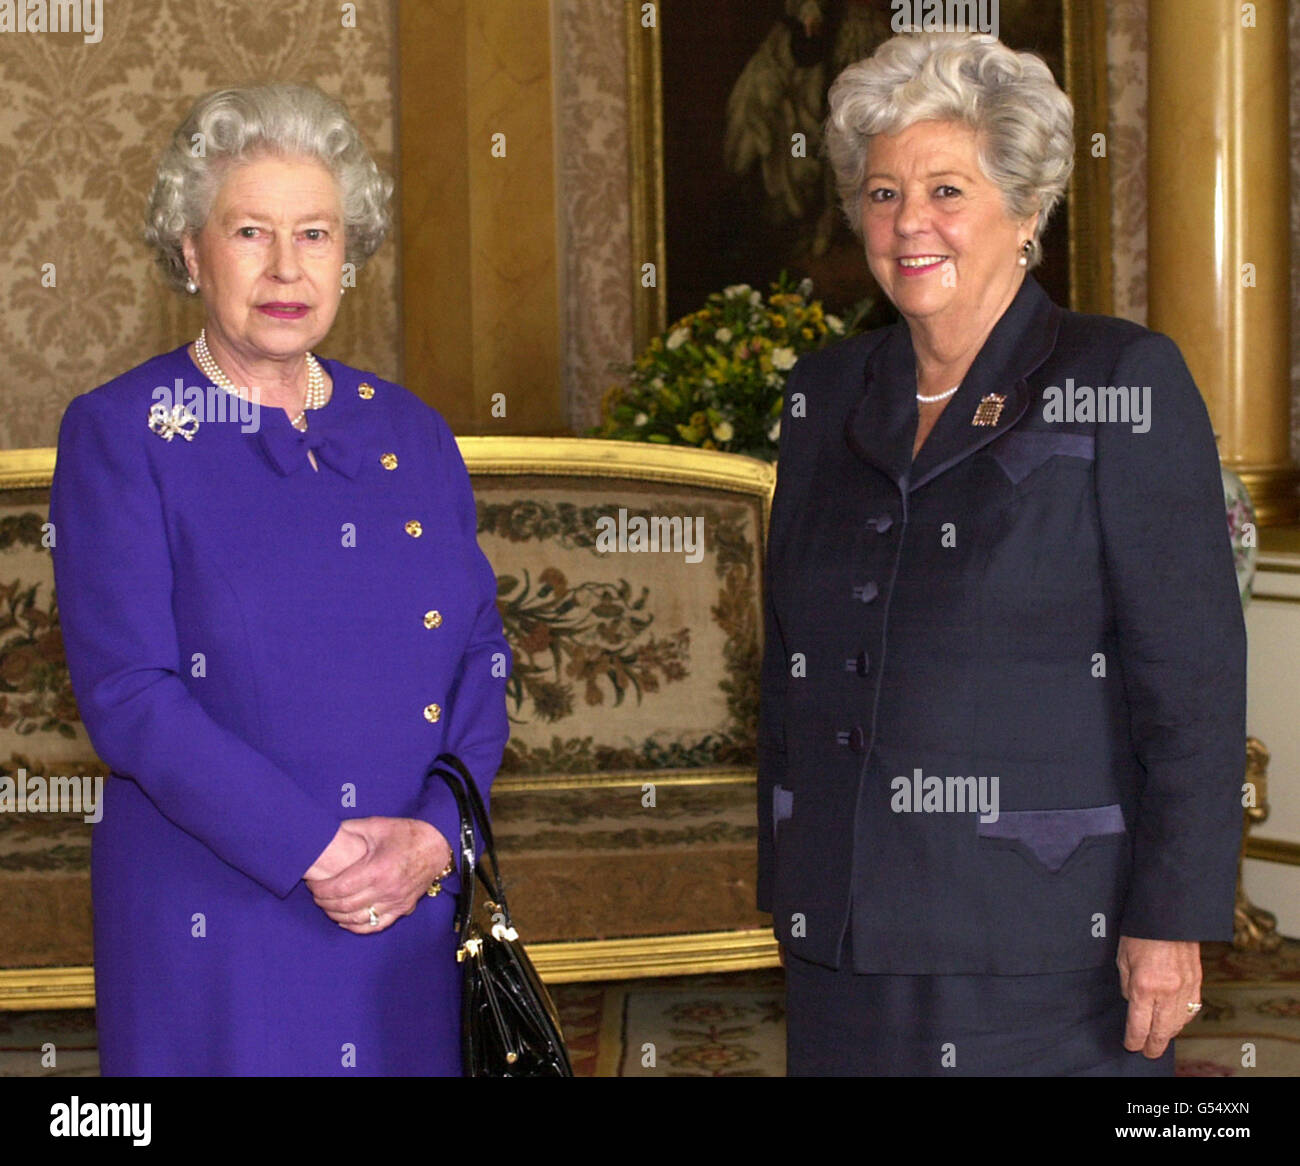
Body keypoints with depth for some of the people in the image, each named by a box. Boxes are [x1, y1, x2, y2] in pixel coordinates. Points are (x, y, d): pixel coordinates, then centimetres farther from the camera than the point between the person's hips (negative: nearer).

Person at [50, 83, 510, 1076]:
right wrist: (315, 850, -17)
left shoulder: (410, 433, 10)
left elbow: (482, 653, 7)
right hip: (213, 923, -4)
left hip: (410, 916, 4)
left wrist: (436, 836, -10)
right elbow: (129, 692, -11)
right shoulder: (120, 435, -3)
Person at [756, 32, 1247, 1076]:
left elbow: (1193, 678, -9)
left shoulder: (1123, 385, -5)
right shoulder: (828, 395, 11)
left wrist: (1171, 919, -13)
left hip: (1046, 945, -5)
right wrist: (787, 893, 14)